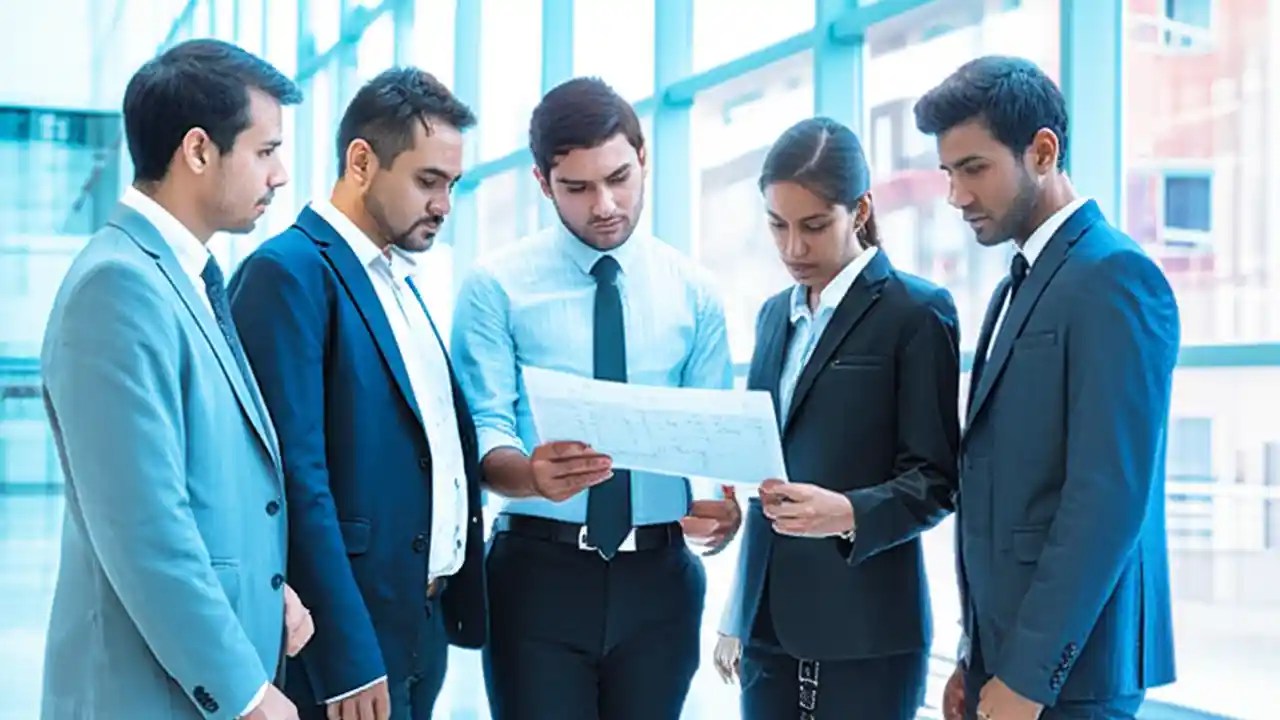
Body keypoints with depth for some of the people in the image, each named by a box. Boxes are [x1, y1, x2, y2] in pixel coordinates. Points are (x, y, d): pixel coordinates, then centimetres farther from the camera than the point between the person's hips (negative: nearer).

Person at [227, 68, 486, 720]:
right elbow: (297, 477, -19)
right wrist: (347, 659, -21)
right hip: (349, 640, -8)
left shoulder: (401, 280, 16)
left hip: (422, 624, 8)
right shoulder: (289, 272, -12)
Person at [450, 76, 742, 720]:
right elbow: (482, 431, -9)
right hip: (538, 571, -3)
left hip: (660, 576, 3)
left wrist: (720, 502, -18)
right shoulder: (497, 287, -2)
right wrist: (532, 473, -31)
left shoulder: (692, 292, 7)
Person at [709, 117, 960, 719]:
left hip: (865, 627, -5)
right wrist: (736, 617, 15)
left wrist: (849, 513, -27)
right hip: (770, 622, 6)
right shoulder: (775, 315, 14)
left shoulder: (917, 312, -5)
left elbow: (934, 481, -9)